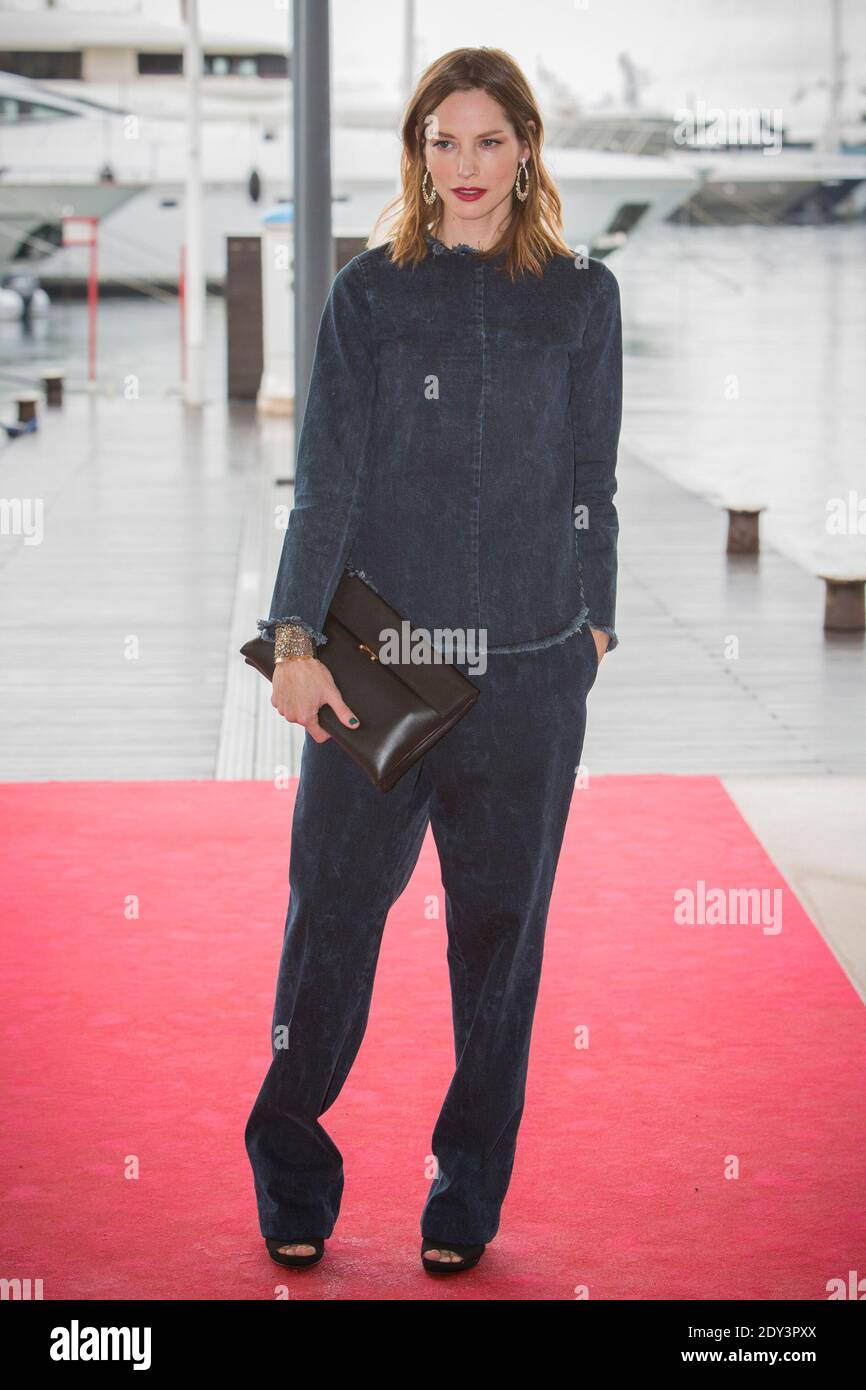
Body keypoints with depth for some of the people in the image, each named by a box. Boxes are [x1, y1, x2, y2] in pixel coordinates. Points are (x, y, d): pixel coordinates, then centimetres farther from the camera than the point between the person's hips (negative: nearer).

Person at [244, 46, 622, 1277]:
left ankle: (468, 1197, 20)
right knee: (333, 913, 1)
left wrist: (594, 621, 12)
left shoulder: (582, 298, 7)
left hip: (530, 668, 1)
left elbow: (590, 482, 12)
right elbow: (327, 477, -2)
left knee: (500, 928, 6)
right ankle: (292, 1182, 18)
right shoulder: (370, 293, 3)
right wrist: (296, 639, -9)